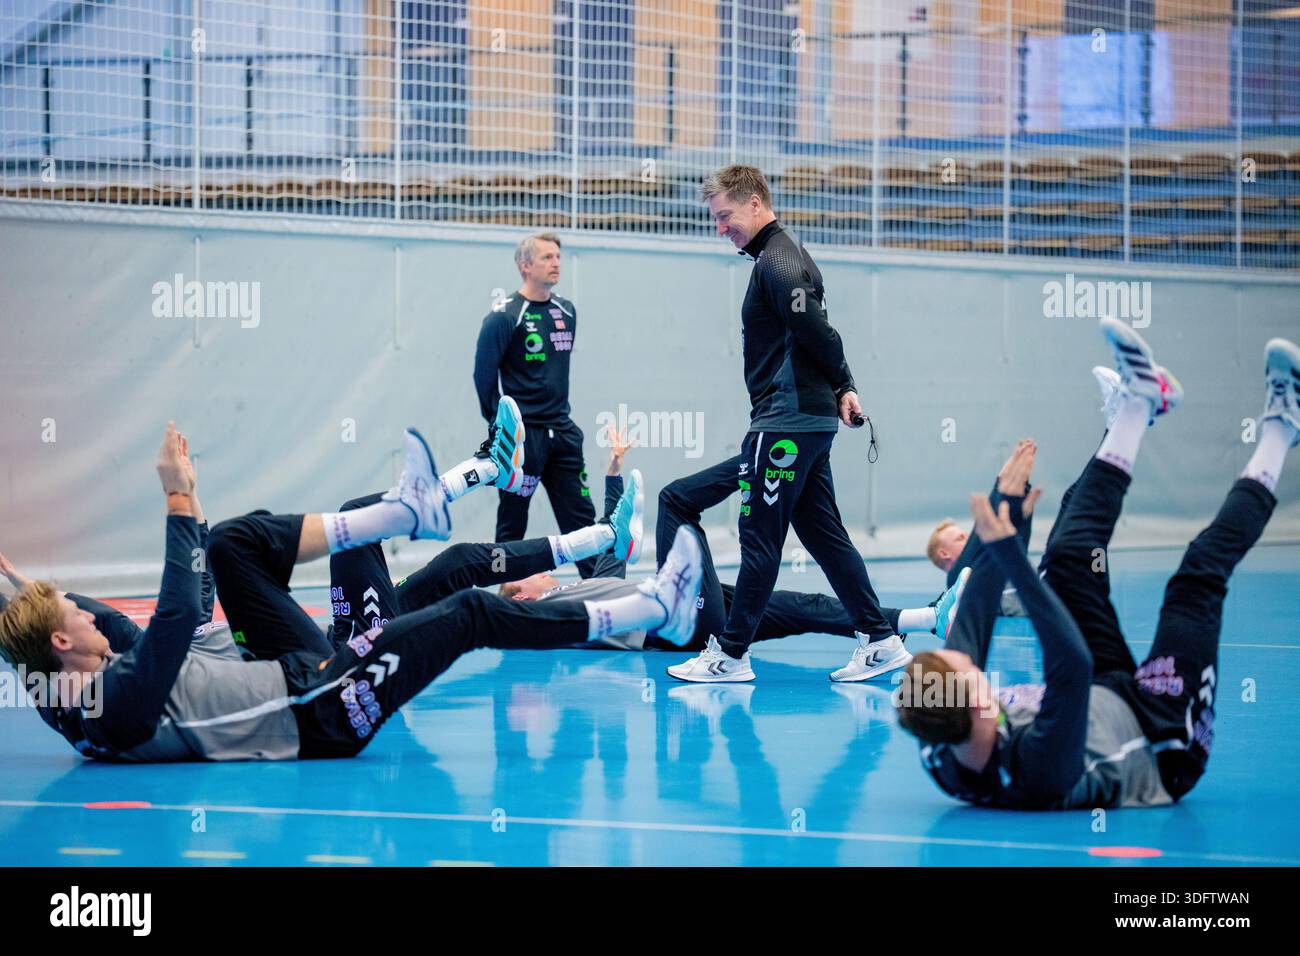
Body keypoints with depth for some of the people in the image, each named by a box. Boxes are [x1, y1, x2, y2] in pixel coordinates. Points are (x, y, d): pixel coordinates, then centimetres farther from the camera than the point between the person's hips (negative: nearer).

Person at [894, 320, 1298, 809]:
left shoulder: (940, 755, -27)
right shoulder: (1037, 768, -48)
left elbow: (967, 632, -15)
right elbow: (1074, 662, -57)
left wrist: (1007, 518, -9)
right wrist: (1011, 557, -53)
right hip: (1162, 754, -6)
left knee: (1070, 560, 3)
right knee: (1199, 577, -5)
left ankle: (1140, 400, 22)